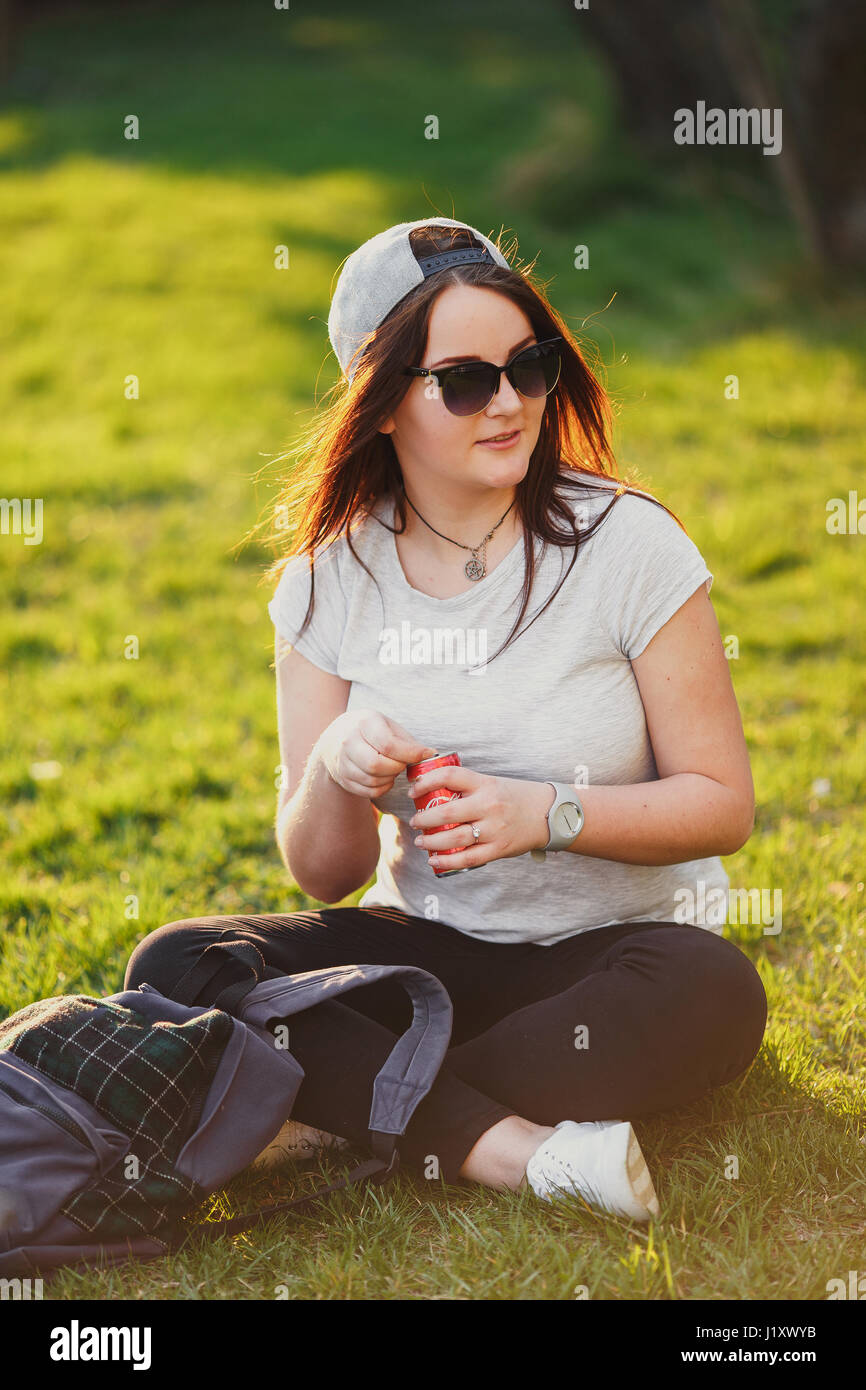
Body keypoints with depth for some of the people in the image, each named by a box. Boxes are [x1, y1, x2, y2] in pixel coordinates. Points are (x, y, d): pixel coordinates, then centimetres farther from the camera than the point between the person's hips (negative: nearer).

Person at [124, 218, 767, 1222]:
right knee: (174, 966, -21)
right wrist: (334, 772, -21)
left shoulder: (627, 542, -8)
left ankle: (368, 1091, -21)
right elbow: (323, 875, 1)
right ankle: (517, 1149, -30)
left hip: (606, 947, -2)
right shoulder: (331, 580, -1)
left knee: (712, 995, -35)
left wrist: (547, 813, -22)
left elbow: (722, 804, -7)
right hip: (423, 944, 3)